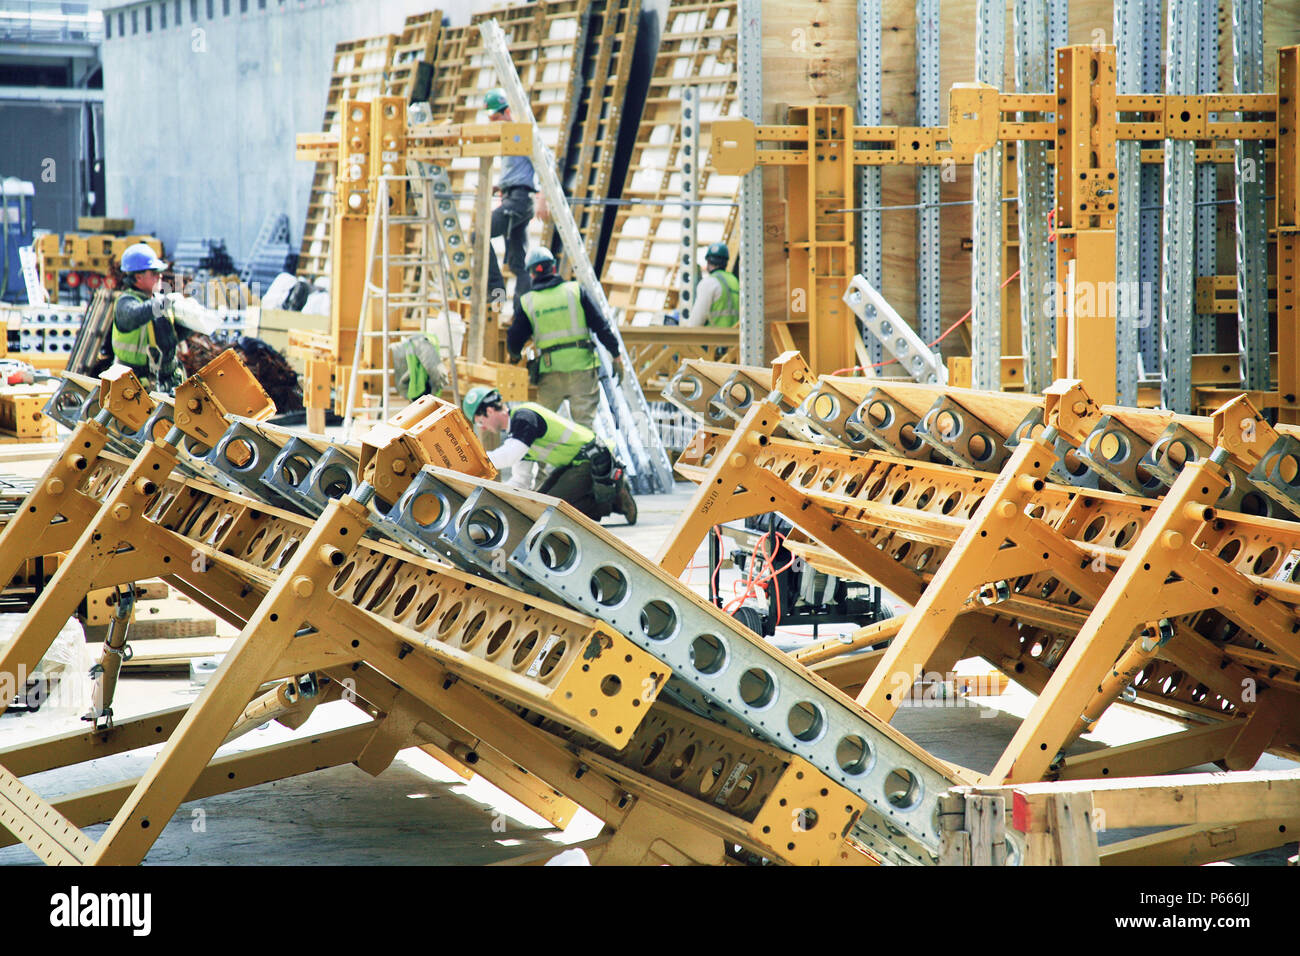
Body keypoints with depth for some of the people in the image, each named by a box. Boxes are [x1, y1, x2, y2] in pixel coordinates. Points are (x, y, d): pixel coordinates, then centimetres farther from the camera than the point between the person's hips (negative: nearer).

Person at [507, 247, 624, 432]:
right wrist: (616, 355, 5)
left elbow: (514, 340, 8)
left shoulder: (526, 302, 4)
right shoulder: (575, 290, 2)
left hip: (550, 370, 1)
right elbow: (600, 325, 0)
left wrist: (515, 355, 31)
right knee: (585, 421, -1)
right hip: (582, 366, -1)